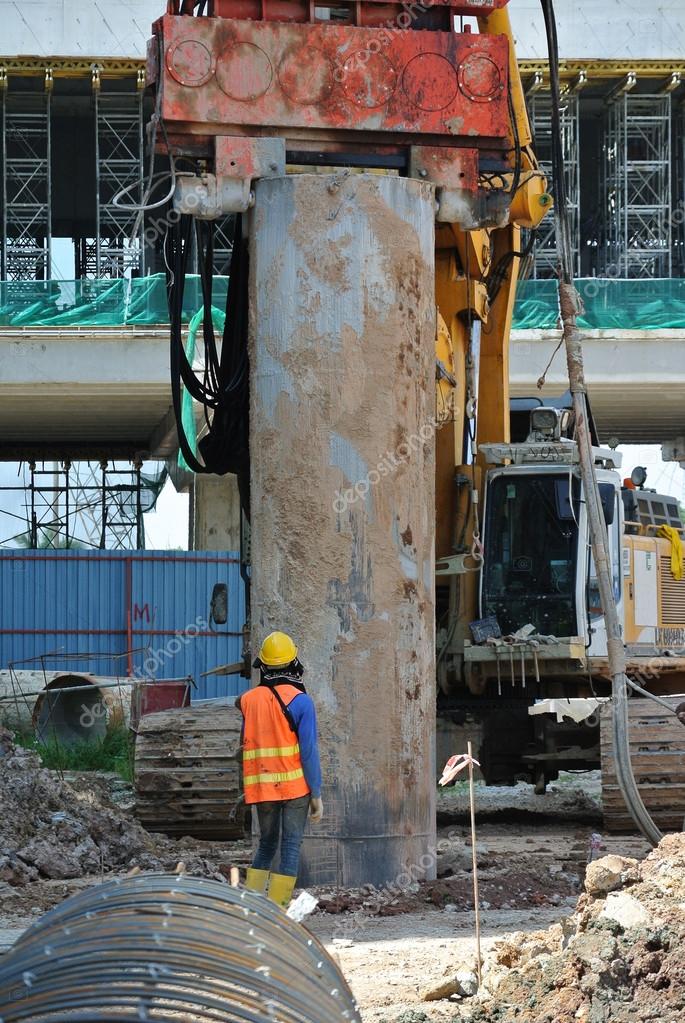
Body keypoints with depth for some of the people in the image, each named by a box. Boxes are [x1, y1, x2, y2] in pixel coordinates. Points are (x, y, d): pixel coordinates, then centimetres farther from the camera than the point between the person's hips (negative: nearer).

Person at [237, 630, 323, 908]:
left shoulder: (248, 700, 4)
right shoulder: (300, 701, -10)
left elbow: (246, 745, 11)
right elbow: (309, 751, -11)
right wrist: (316, 794, -6)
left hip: (262, 787, 4)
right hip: (295, 785, -4)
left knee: (266, 845, 16)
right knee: (291, 846, 1)